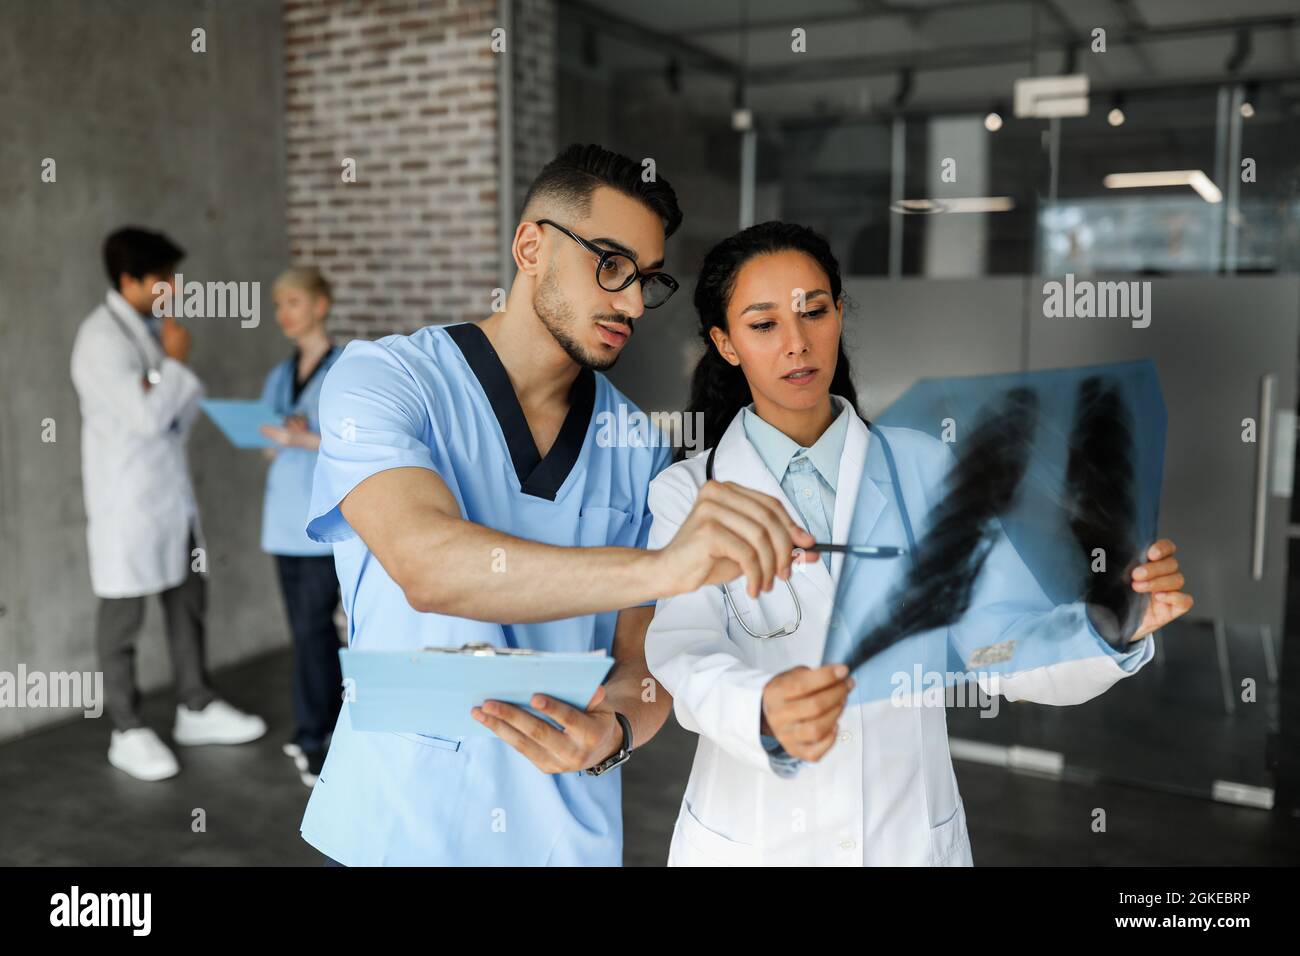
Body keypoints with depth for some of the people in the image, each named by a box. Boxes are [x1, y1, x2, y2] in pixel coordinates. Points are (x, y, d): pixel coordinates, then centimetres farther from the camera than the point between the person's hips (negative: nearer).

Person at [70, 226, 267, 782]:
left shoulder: (153, 324, 8)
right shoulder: (102, 339, -18)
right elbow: (146, 415, -24)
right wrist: (175, 362, -13)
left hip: (170, 487, 8)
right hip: (126, 498, -8)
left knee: (187, 598, 15)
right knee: (123, 616, 4)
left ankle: (196, 709, 28)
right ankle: (127, 733, 17)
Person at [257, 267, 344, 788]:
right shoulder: (278, 377, 15)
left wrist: (307, 439, -18)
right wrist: (275, 440, -2)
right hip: (285, 514, 6)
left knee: (312, 626, -7)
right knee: (309, 626, 9)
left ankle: (314, 737, 3)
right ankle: (330, 722, 19)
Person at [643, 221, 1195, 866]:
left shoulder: (923, 468, -3)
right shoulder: (687, 493, -7)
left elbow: (1012, 646, -8)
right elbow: (687, 654, -20)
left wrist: (1110, 626, -28)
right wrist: (765, 713, -40)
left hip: (913, 836, 2)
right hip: (749, 839, -1)